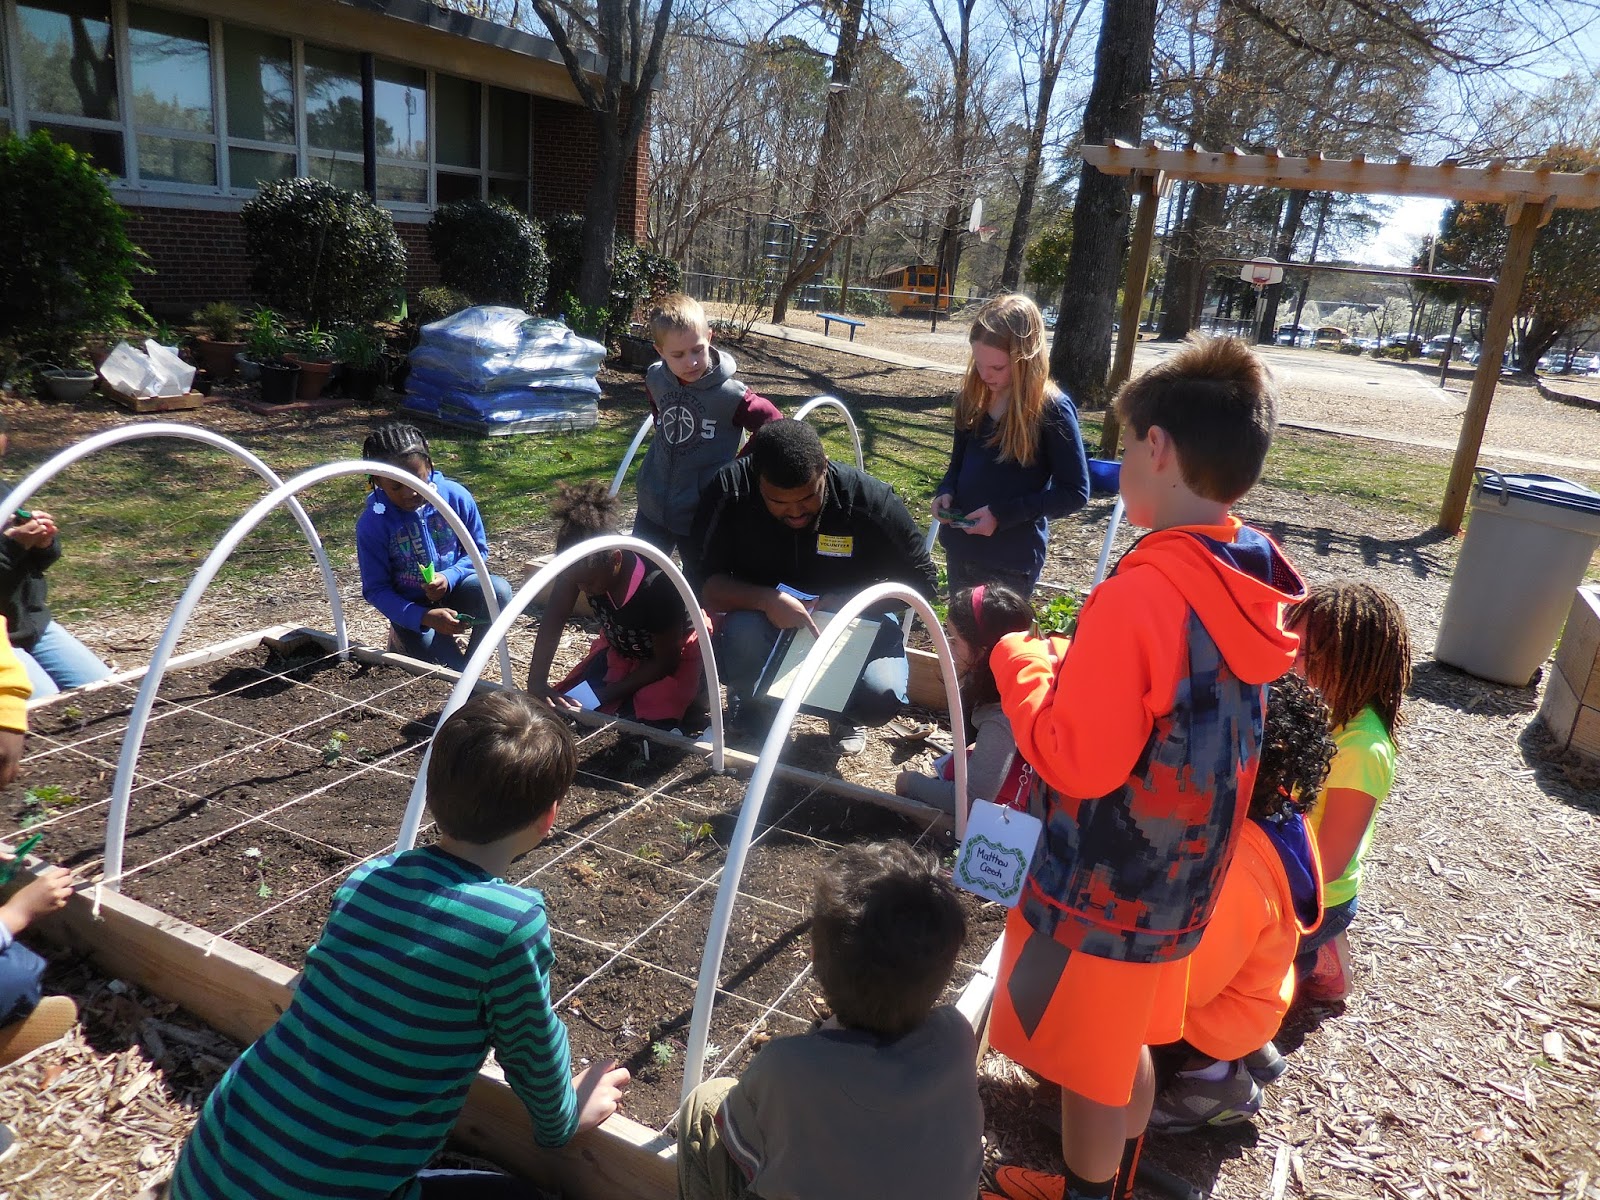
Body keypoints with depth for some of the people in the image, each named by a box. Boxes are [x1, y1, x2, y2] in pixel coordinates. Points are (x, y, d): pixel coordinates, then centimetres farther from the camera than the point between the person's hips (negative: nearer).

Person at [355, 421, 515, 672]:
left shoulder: (455, 496, -13)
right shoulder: (372, 524, -17)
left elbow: (478, 549, -1)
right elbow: (375, 590, -13)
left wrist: (449, 577, -22)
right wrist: (425, 617, -28)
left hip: (453, 588, 2)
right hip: (412, 607, -2)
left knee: (498, 591, -29)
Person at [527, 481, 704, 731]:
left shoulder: (658, 588, -37)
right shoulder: (583, 567, -25)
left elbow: (666, 661, -23)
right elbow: (553, 621, -20)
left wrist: (607, 695, -25)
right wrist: (537, 682, -31)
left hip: (673, 658, -5)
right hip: (619, 651, 6)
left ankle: (688, 696, 3)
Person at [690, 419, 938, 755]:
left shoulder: (869, 498, -21)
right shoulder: (730, 491, -21)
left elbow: (923, 580, -11)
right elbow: (705, 585, -19)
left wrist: (851, 601, -26)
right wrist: (766, 600, -38)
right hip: (765, 626, 0)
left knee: (882, 695, -29)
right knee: (740, 633, -35)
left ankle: (847, 714, 12)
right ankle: (751, 707, 2)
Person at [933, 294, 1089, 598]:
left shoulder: (1052, 410, -16)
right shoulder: (973, 398, 1)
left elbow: (1075, 493, -14)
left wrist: (1003, 513, -21)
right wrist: (945, 491, -7)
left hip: (1012, 562, -6)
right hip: (961, 548, 6)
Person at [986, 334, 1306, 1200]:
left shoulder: (1140, 593, -30)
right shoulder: (1252, 586, -3)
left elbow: (1078, 760, -27)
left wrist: (1019, 662, -13)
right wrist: (1075, 664, 6)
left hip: (1104, 886, -8)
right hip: (1179, 873, 8)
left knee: (1087, 1071, 15)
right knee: (1127, 1050, 28)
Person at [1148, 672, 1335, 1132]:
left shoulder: (1233, 869, -38)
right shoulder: (1282, 813, -14)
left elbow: (1190, 985, -27)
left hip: (1221, 1015, -8)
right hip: (1257, 990, 8)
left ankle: (1212, 1074, 6)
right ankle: (1248, 1050, 19)